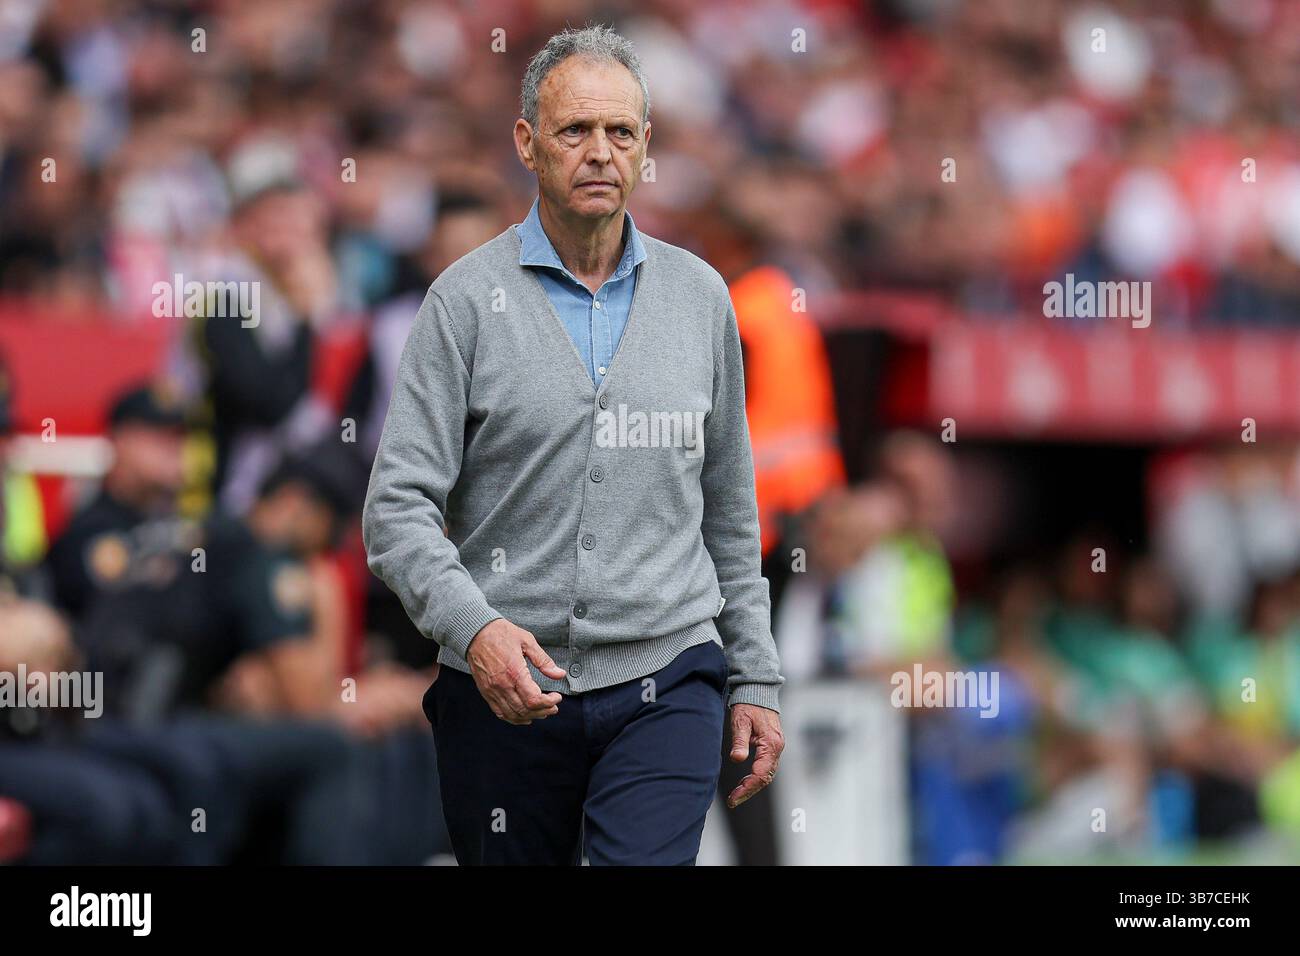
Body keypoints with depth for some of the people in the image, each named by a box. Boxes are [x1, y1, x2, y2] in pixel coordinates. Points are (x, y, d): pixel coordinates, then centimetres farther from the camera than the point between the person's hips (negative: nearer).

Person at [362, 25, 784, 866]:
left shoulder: (698, 295, 9)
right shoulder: (468, 299, -1)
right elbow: (398, 510, -7)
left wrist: (756, 679, 14)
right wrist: (474, 628, -24)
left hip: (664, 686, 1)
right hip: (505, 692, -1)